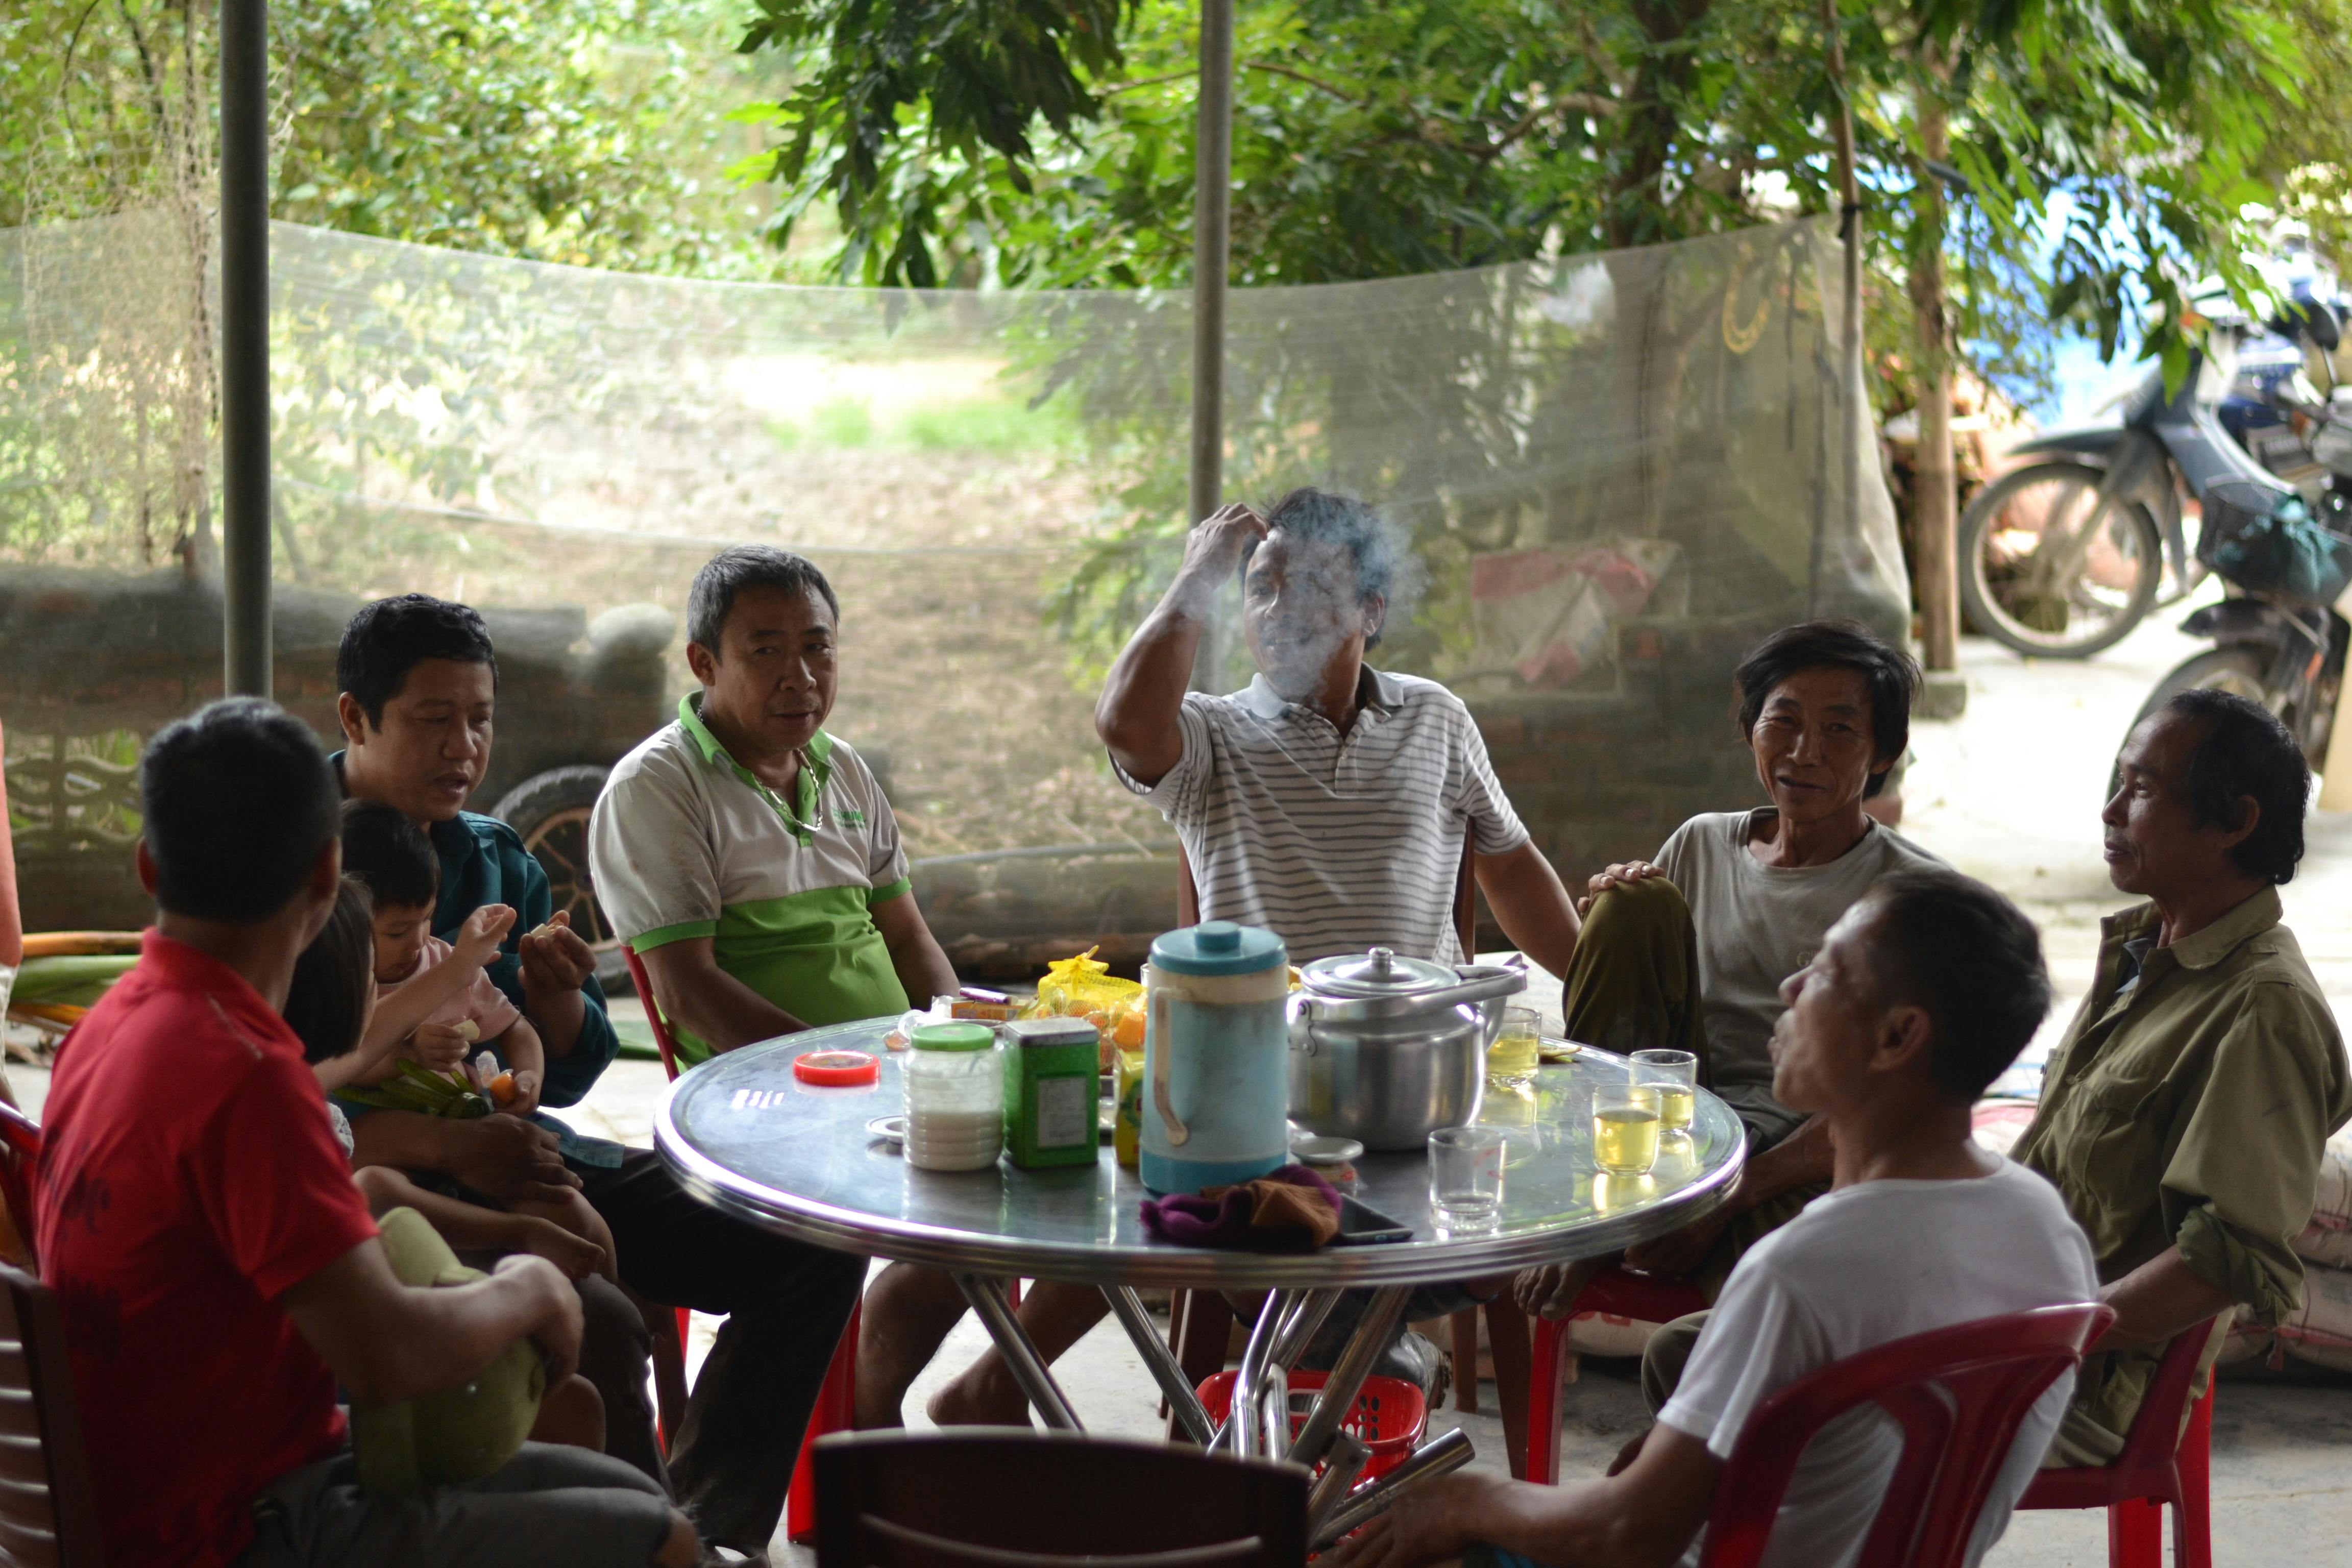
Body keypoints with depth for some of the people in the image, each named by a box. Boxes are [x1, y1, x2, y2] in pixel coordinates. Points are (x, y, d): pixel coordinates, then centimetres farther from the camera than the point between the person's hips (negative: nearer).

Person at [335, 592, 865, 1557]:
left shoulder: (496, 860, 14)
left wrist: (556, 1000, -7)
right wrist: (448, 1145, -27)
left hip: (519, 1155, 8)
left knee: (812, 1250, -2)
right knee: (599, 1326, -35)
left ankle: (704, 1532, 3)